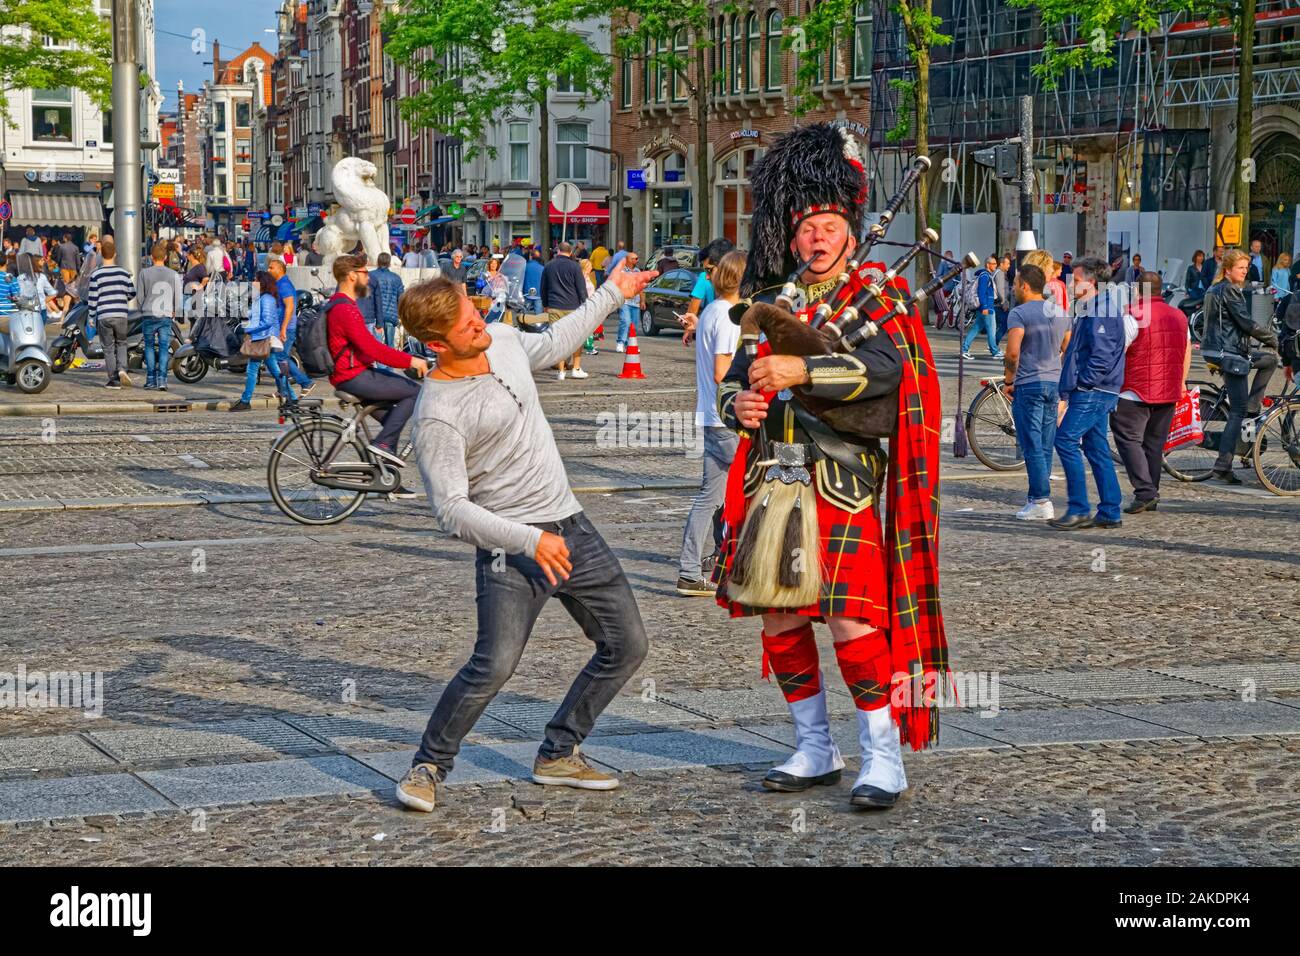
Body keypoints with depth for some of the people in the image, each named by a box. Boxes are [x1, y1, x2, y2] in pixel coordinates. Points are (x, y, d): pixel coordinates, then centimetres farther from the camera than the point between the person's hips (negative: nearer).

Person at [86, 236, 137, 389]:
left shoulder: (96, 275, -5)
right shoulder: (124, 273, 2)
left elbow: (92, 298, -4)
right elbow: (132, 293, 9)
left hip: (103, 316, -2)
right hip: (121, 314, 2)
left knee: (109, 348, 6)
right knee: (121, 343, 18)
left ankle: (114, 380, 5)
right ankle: (122, 368, -8)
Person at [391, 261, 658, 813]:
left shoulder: (503, 342, 3)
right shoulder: (439, 415, -19)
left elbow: (552, 346, 27)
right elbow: (451, 509, -20)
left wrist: (611, 295, 32)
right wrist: (529, 541, -27)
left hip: (570, 526, 8)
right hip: (509, 547, -8)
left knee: (626, 646, 8)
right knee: (494, 665, -21)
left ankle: (558, 756, 22)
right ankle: (428, 768, 1)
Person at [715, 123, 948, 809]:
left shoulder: (878, 297, -1)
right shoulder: (775, 304, 16)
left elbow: (883, 367, -19)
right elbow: (735, 378, 17)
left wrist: (801, 372, -28)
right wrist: (738, 403, -6)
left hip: (841, 479, -6)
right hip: (774, 480, 6)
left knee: (849, 616, -13)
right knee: (777, 614, 8)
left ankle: (884, 757, -1)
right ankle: (814, 751, 22)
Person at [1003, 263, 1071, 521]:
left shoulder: (1019, 313, -11)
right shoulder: (1061, 313, 11)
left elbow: (1012, 352, -20)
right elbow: (1068, 350, 16)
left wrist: (1009, 380, -8)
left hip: (1028, 386, -7)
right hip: (1054, 383, 7)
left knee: (1033, 446, -5)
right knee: (1046, 446, 10)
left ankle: (1042, 502, -8)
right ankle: (1035, 497, 15)